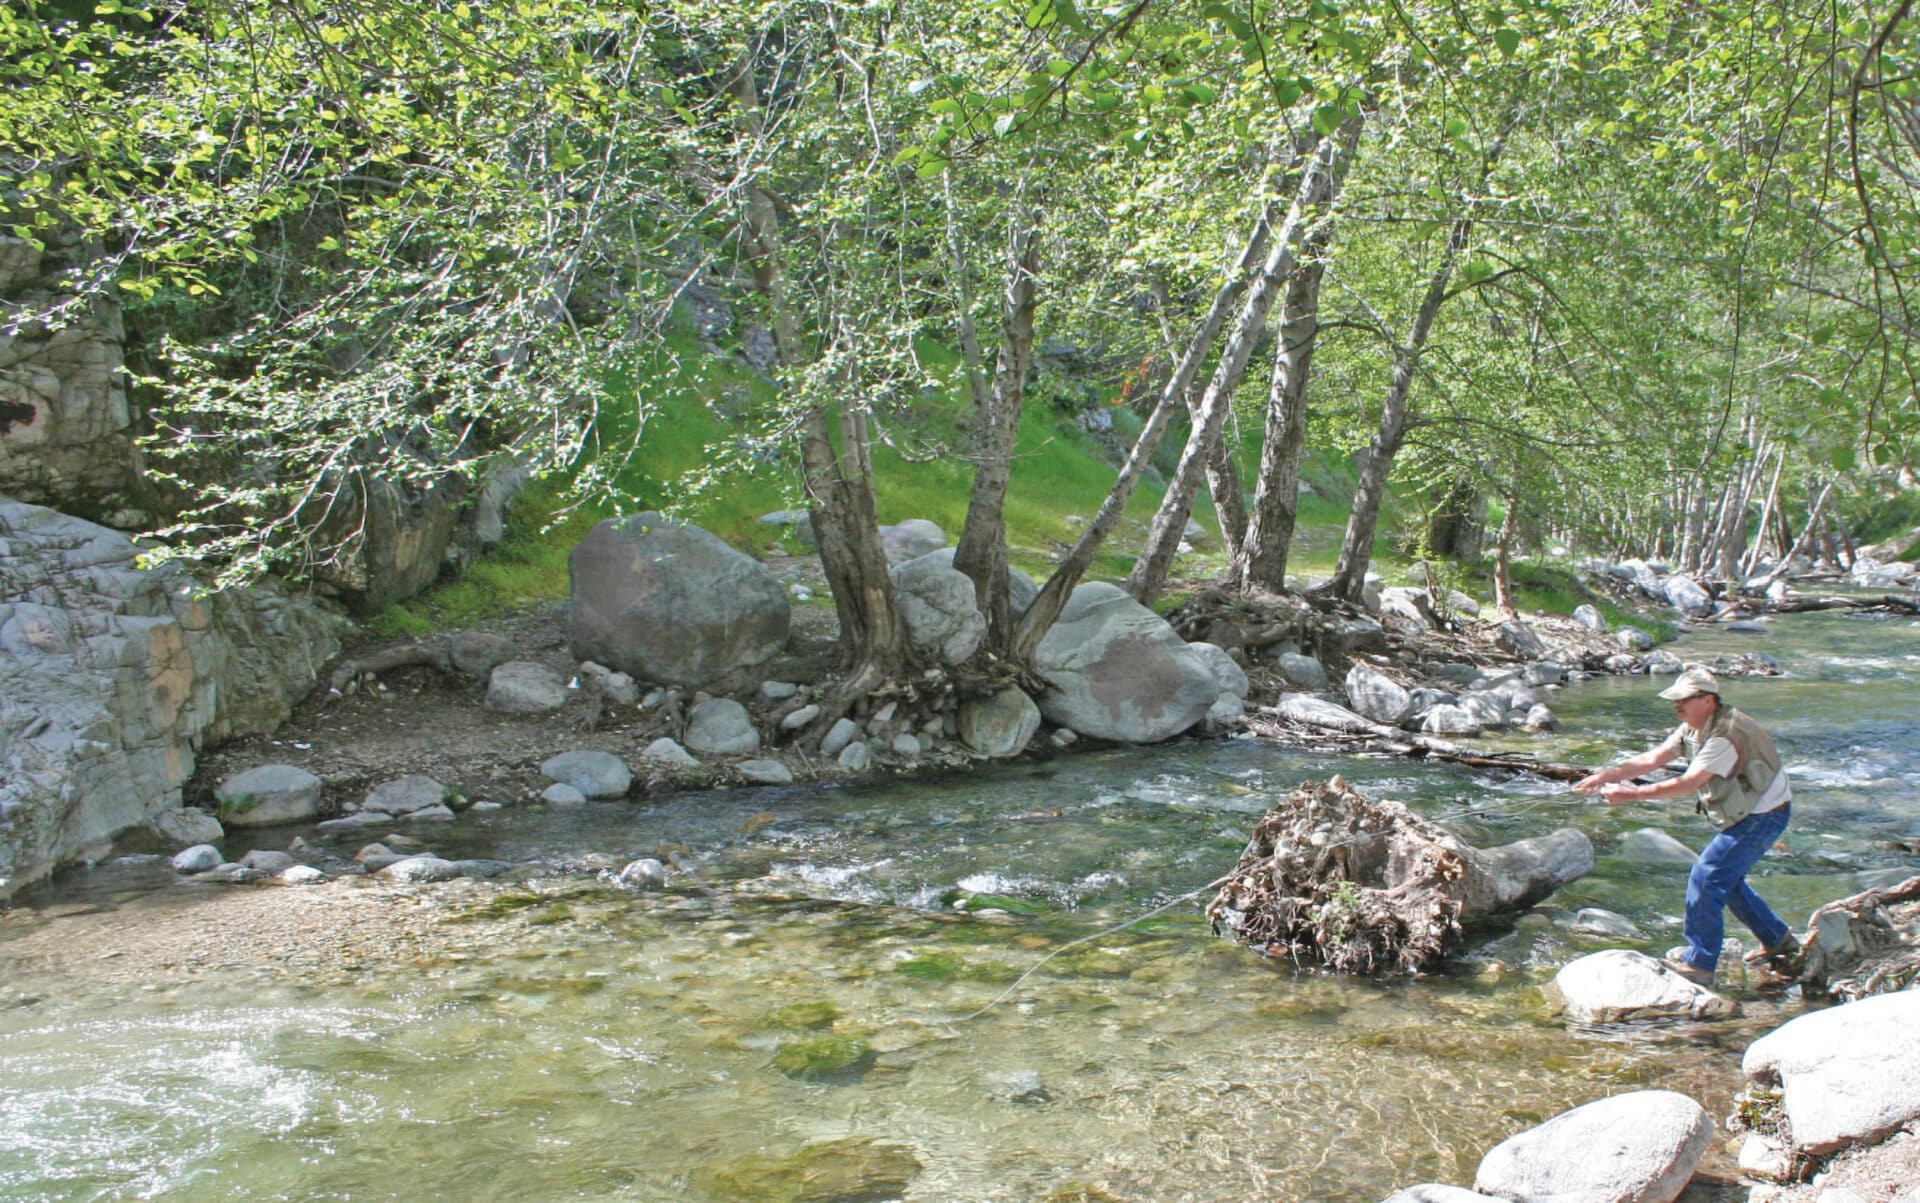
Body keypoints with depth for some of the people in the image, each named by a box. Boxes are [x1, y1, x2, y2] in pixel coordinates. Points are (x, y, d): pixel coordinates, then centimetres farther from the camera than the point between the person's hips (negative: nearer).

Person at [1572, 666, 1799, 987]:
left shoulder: (1726, 736, -28)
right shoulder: (1694, 728, 2)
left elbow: (1687, 783, -32)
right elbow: (1653, 759, -3)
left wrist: (1630, 794, -33)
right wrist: (1606, 776, -15)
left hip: (1764, 816, -10)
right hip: (1747, 814, 10)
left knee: (1706, 877, -11)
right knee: (1726, 879, 17)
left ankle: (1698, 963, -3)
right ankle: (1779, 942, 32)